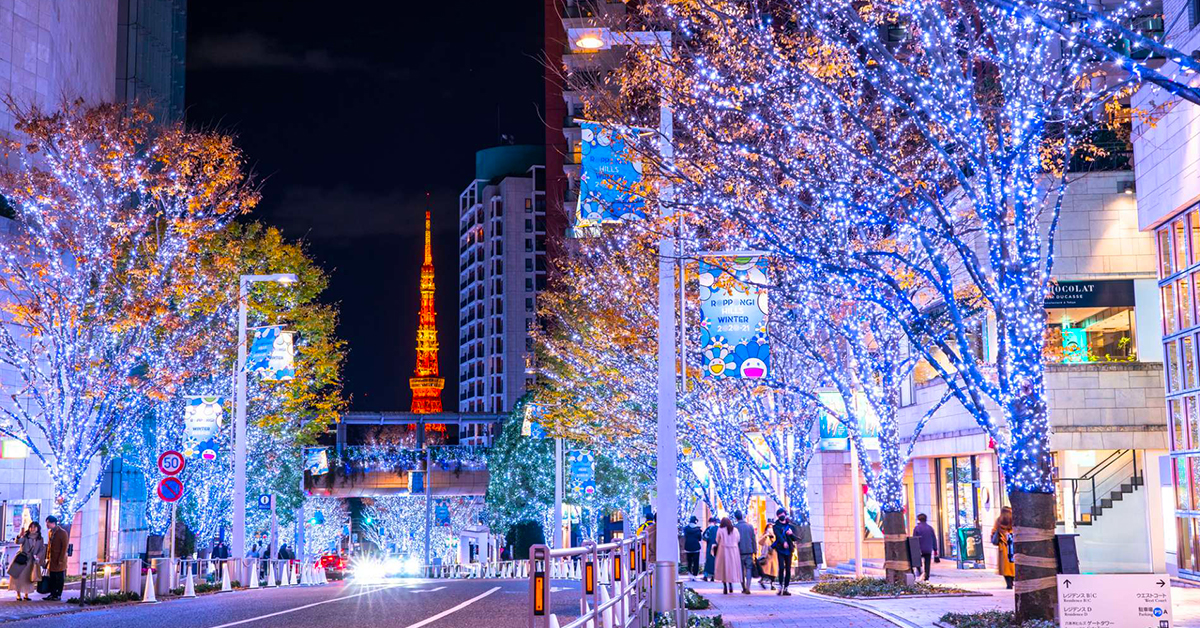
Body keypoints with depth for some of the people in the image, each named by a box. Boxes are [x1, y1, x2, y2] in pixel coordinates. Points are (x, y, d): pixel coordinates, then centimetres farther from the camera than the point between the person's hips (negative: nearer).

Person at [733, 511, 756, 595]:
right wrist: (755, 551, 10)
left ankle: (744, 588, 13)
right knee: (749, 569, 0)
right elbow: (754, 539, 3)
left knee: (741, 570, 10)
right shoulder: (750, 526, 0)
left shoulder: (735, 527, -6)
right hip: (749, 551, 1)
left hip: (739, 552, -1)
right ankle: (748, 587, -15)